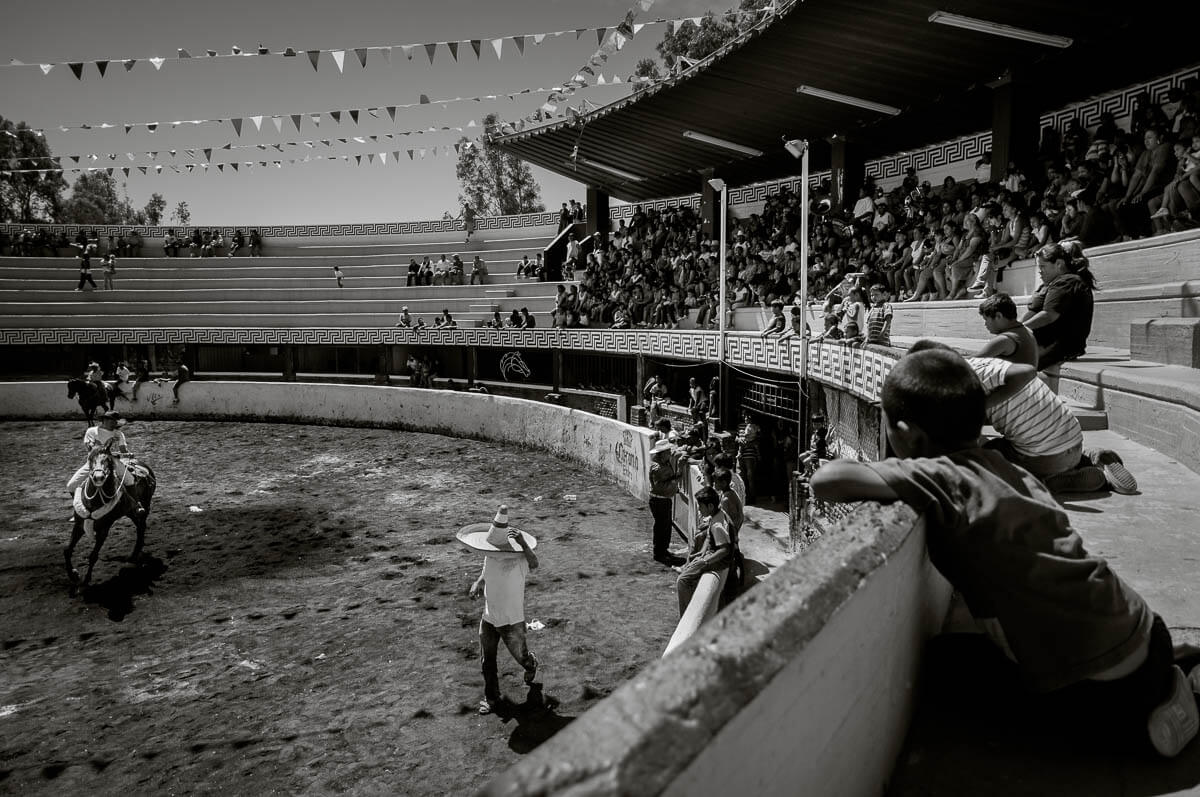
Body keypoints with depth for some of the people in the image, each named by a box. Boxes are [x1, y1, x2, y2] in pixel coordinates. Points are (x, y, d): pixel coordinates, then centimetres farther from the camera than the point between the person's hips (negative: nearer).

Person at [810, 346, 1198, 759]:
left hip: (1094, 685, -7)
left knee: (948, 653, 15)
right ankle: (1161, 685, 18)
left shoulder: (942, 479, -17)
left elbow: (827, 480, -29)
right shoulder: (1006, 469, 6)